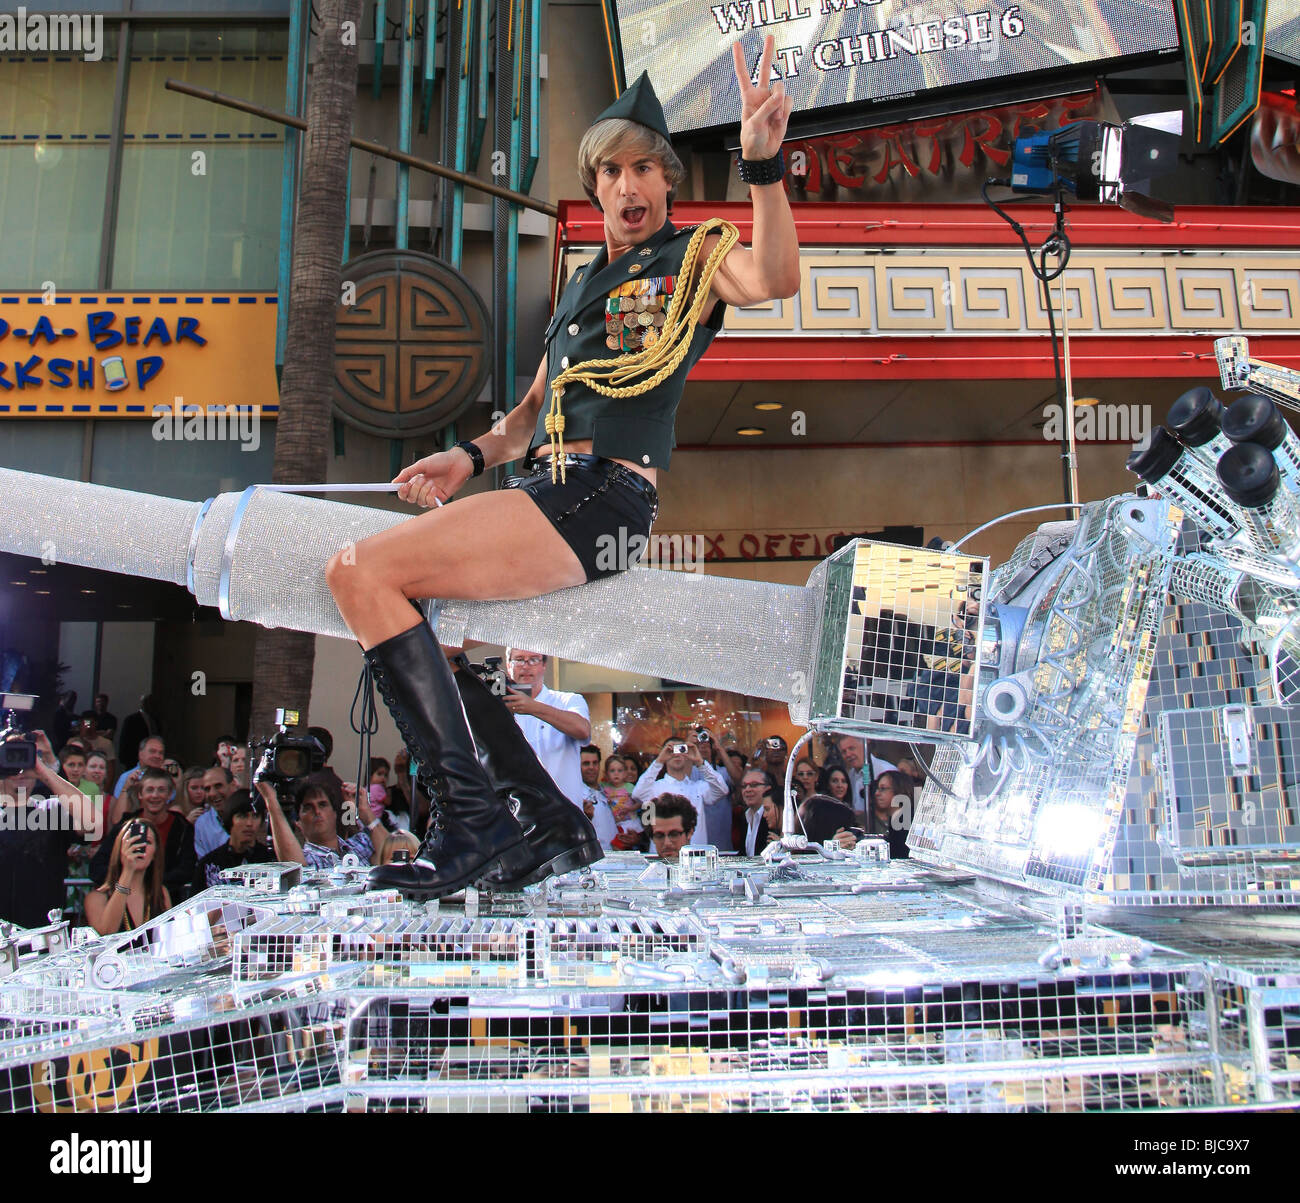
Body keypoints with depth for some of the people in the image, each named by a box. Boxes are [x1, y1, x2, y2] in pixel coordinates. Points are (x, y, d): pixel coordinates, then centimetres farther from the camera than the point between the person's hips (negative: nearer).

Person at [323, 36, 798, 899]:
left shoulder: (698, 255, 6)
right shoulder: (582, 285, 28)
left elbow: (775, 281, -17)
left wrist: (763, 164, -31)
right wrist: (472, 458, 11)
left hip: (603, 497, -9)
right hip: (547, 491, 9)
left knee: (365, 569, -18)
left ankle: (476, 819, -16)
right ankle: (553, 824, 3)